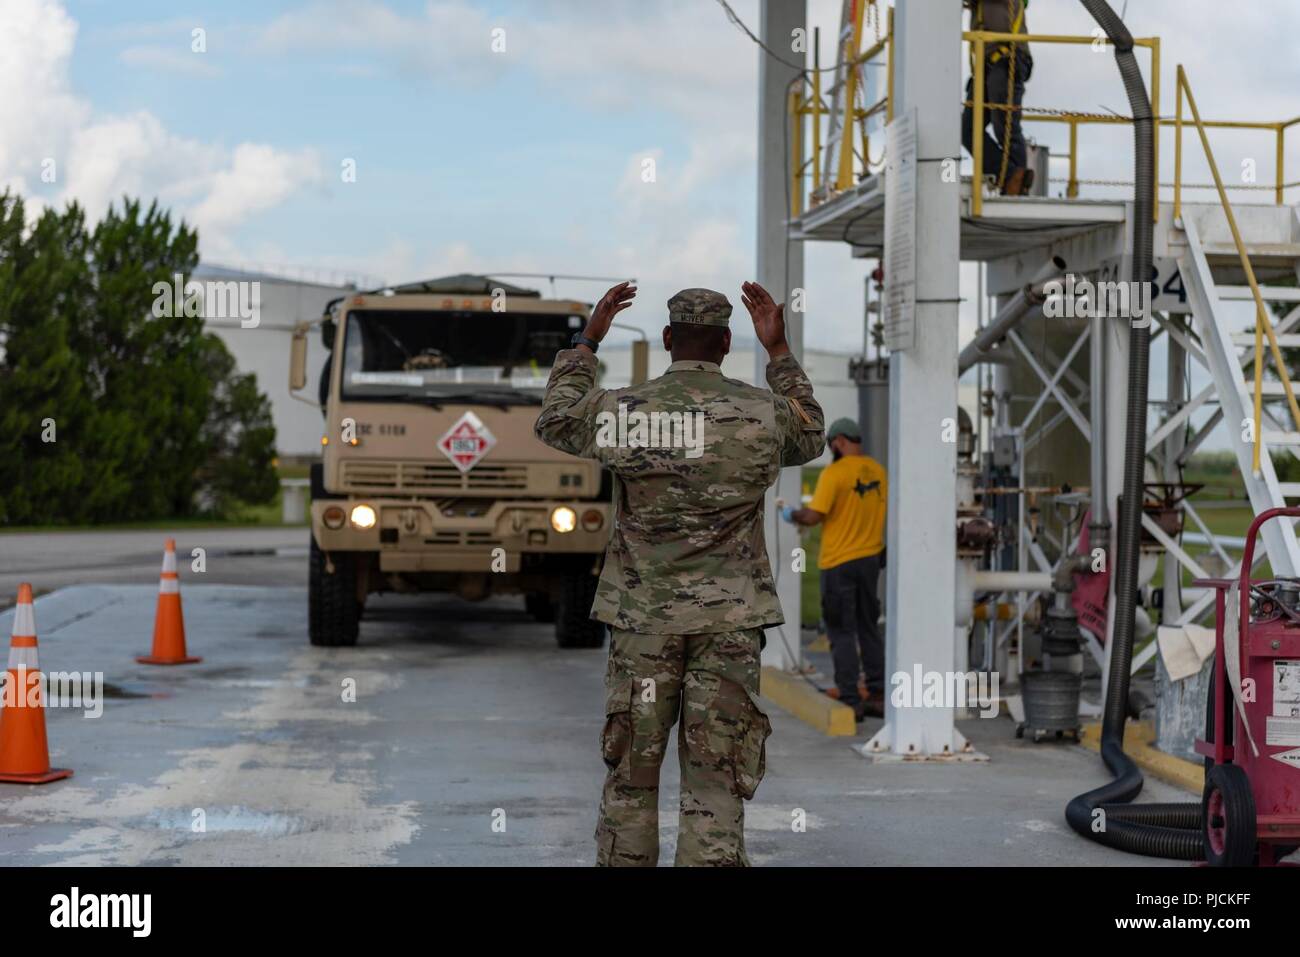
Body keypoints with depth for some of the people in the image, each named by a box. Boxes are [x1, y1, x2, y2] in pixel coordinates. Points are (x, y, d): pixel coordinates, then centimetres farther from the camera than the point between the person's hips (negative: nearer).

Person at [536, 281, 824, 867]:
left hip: (644, 620, 1)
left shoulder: (620, 410, -4)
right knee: (714, 783, 0)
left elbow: (555, 423, 19)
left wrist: (587, 340, 24)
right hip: (729, 621, -1)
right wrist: (779, 350, 21)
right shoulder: (760, 411, -4)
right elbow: (810, 440, 20)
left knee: (631, 774, 11)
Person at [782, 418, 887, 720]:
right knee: (869, 629, 15)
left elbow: (814, 516, -19)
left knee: (842, 633, 0)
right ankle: (878, 696, 16)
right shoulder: (877, 471, 4)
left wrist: (792, 514, 0)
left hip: (840, 562, -6)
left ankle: (851, 701, 0)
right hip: (871, 558, 6)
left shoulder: (834, 473, -16)